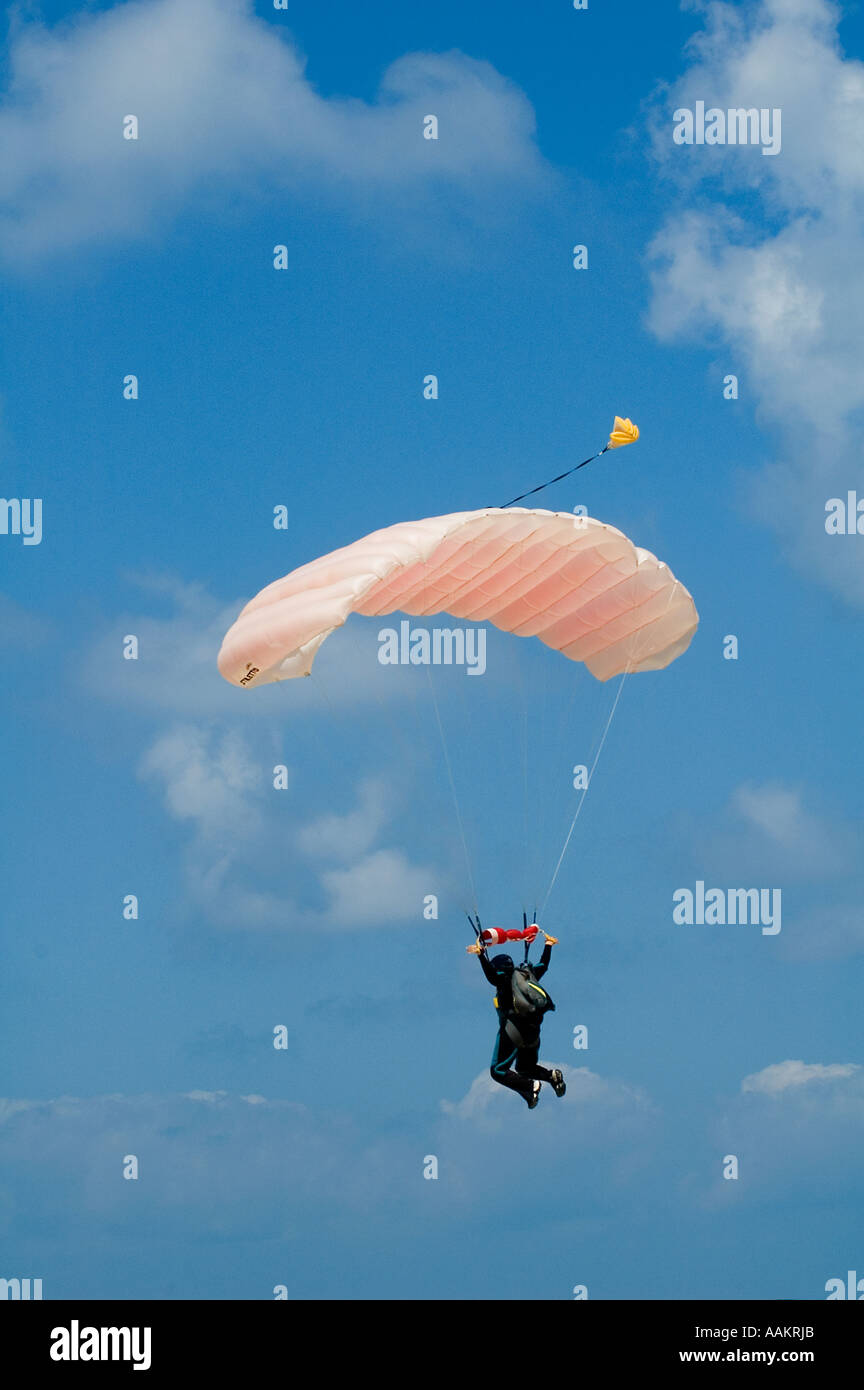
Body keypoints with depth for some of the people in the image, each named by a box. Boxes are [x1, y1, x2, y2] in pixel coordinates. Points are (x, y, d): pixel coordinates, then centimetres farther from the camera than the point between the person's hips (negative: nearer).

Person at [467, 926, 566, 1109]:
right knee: (525, 1068, 27)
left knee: (498, 1071, -2)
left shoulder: (503, 980, -4)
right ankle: (551, 1075, -2)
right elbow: (543, 965, 30)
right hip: (533, 1032, 7)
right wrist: (548, 944, 44)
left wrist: (481, 955, -37)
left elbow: (490, 974, -25)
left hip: (512, 1032, -7)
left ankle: (530, 1086, -22)